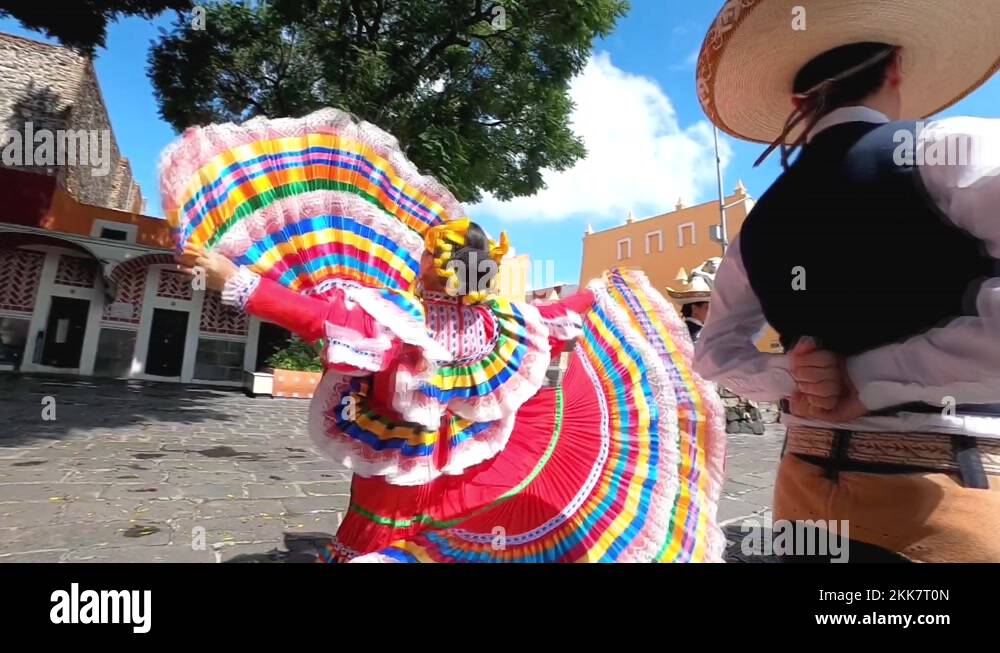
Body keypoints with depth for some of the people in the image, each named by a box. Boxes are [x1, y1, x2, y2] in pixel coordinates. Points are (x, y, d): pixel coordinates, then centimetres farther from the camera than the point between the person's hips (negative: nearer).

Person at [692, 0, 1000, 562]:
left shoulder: (762, 223, 6)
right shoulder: (951, 148, -9)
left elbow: (715, 354, 12)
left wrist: (789, 376, -4)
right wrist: (871, 378, -14)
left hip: (809, 487, 5)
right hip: (948, 500, -5)